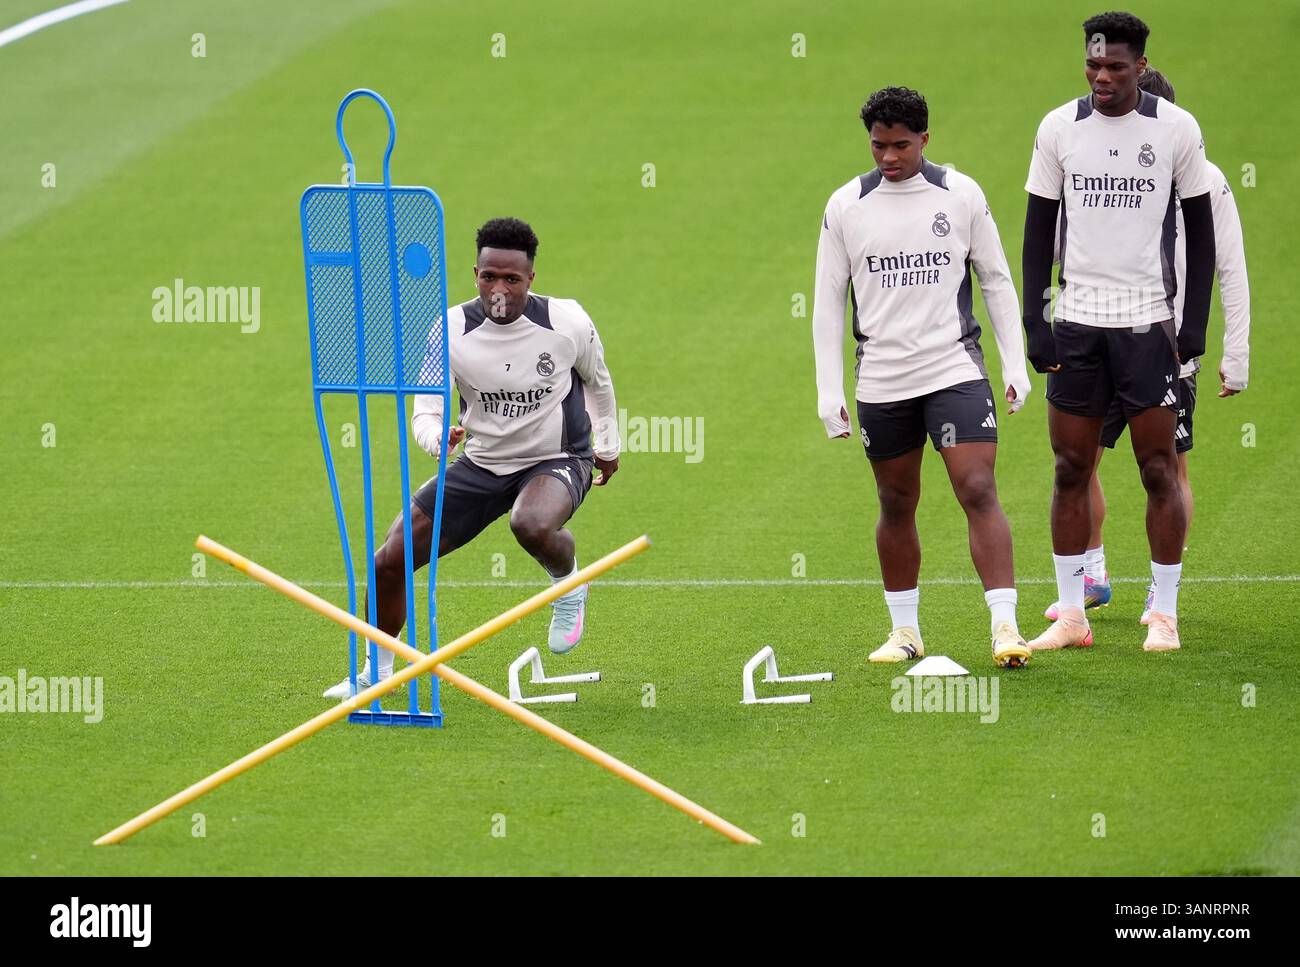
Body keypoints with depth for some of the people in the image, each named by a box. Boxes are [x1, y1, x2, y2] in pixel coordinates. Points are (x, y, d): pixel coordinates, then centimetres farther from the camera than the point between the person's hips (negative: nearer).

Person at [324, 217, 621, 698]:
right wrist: (436, 437, -39)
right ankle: (377, 671, 22)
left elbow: (597, 381, 6)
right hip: (481, 464, 3)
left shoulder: (567, 323, -16)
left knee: (531, 525, -40)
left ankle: (569, 586, -3)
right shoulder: (449, 331, -16)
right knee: (389, 562, -3)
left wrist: (608, 445, 17)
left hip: (558, 460, -3)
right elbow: (425, 412, -15)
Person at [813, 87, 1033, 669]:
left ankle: (1006, 627, -16)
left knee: (979, 493, -13)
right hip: (881, 381, 2)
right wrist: (829, 392, 0)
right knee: (896, 505, 9)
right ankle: (905, 631, 22)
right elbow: (828, 303, 6)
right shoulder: (846, 206, 2)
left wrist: (1015, 364, 2)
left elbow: (997, 281, 8)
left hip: (955, 370, -2)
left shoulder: (961, 195, 1)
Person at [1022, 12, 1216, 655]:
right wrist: (1034, 323, 0)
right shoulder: (1059, 128, 3)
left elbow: (1201, 232, 3)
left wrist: (1194, 323, -4)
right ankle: (1070, 615, 9)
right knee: (1071, 469, 3)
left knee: (1159, 469, -2)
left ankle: (1165, 616, 5)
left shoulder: (1176, 130, -2)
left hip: (1148, 322, -2)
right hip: (1076, 323, 2)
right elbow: (1038, 231, 8)